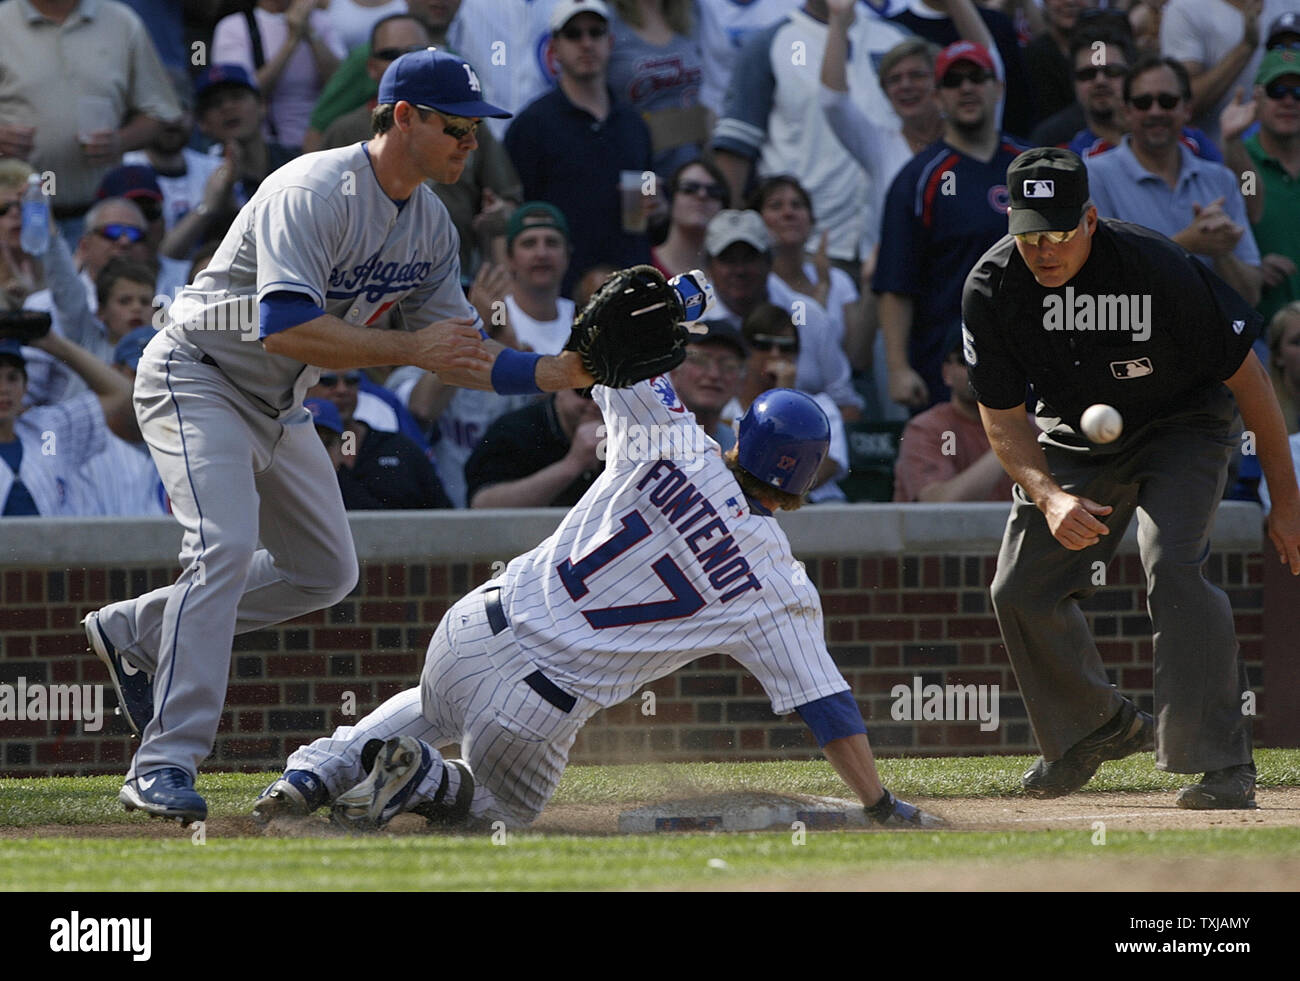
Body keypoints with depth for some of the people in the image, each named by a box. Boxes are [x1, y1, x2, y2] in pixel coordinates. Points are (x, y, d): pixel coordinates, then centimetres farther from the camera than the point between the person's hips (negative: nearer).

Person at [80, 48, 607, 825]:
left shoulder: (430, 224, 1)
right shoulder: (314, 193, -27)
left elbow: (460, 353, 4)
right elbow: (287, 330, -37)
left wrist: (561, 373, -11)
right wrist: (410, 347, -35)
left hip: (282, 409, 9)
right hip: (198, 381, -9)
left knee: (326, 573, 14)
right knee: (226, 546, -26)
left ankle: (137, 631, 26)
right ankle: (164, 766, -28)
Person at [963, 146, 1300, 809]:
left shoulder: (1156, 268, -32)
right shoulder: (991, 289, -21)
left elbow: (1245, 374, -22)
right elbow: (1002, 418, -12)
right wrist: (1048, 497, -32)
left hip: (1183, 425, -5)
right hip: (1074, 438, 5)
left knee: (1172, 567, -27)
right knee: (1020, 590, 0)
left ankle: (1222, 764, -24)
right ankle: (1099, 728, 25)